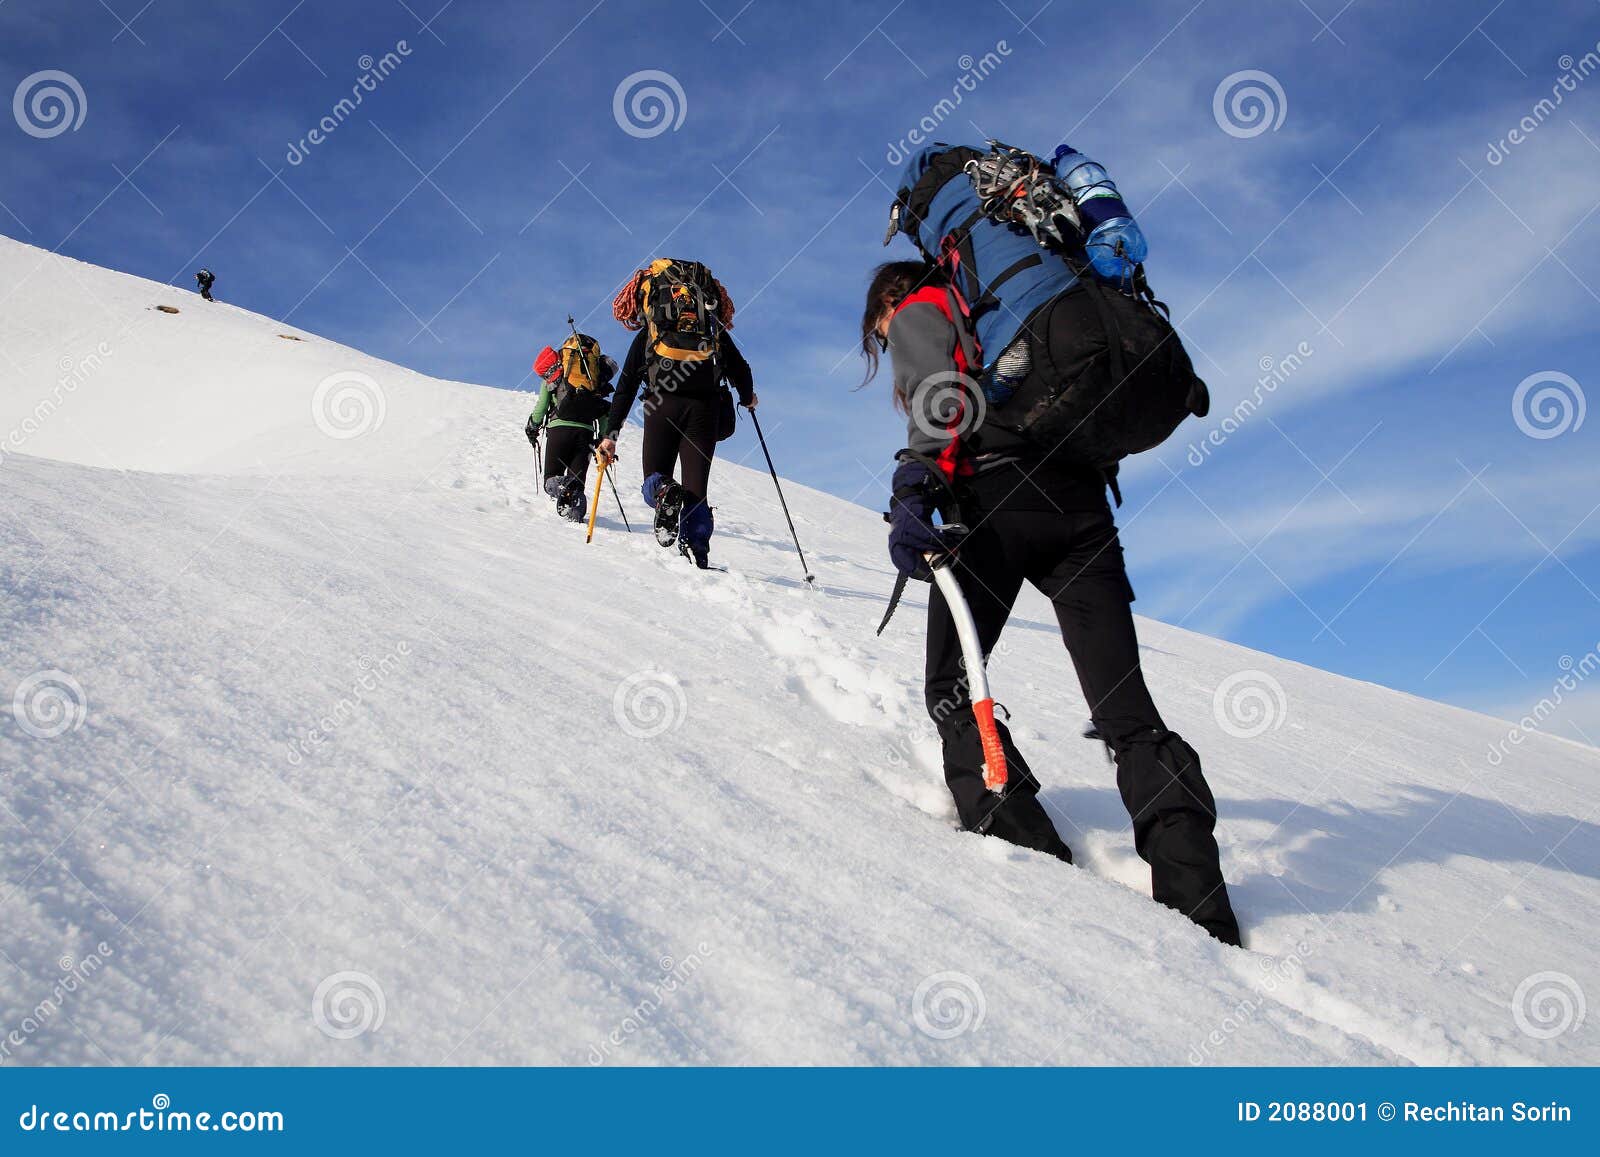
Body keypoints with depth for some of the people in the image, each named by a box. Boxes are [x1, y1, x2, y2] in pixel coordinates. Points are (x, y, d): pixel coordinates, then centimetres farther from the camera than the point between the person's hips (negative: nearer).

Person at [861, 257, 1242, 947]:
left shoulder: (919, 311, 16)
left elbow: (939, 394, -7)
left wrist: (916, 488, -19)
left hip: (996, 500, -6)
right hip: (1081, 506, 6)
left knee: (951, 687, 6)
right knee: (1126, 708, 0)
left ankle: (1025, 849, -10)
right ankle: (1202, 910, -11)